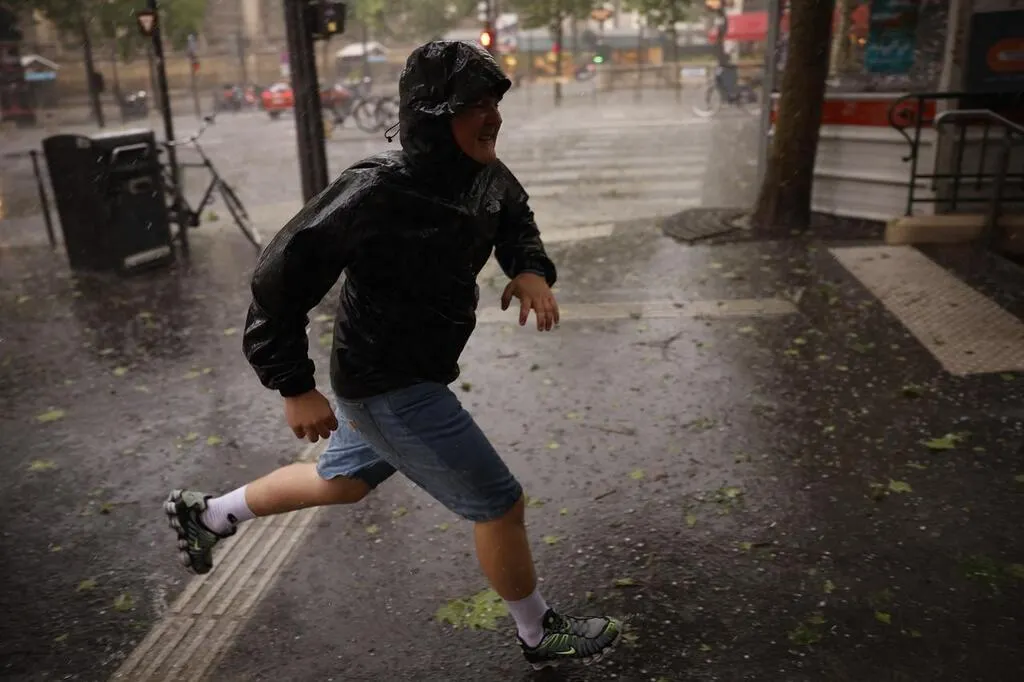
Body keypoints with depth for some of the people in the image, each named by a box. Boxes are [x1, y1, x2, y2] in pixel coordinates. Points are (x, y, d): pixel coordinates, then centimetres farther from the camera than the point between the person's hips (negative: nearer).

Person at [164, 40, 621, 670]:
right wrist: (296, 387, -20)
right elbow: (281, 276, -23)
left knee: (342, 481, 30)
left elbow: (514, 219, 15)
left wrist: (531, 269, -8)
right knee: (500, 503, 1)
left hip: (417, 374, 9)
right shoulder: (378, 191, -28)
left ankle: (206, 514, 50)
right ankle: (541, 635, 27)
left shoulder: (484, 175, -5)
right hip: (389, 388, -9)